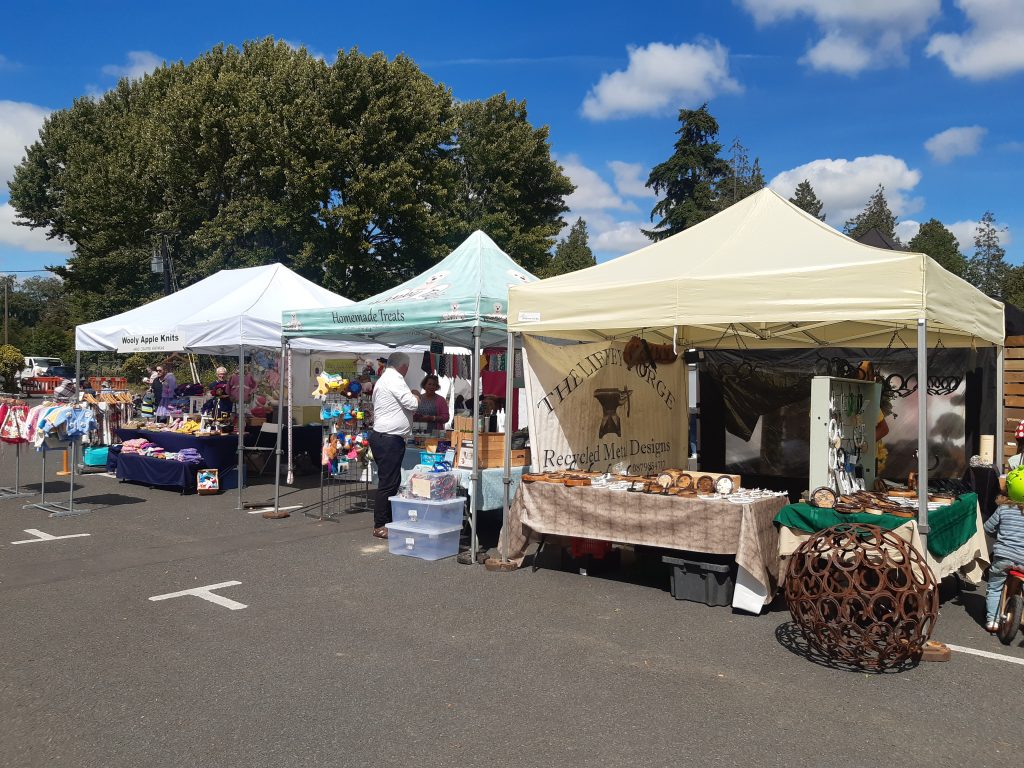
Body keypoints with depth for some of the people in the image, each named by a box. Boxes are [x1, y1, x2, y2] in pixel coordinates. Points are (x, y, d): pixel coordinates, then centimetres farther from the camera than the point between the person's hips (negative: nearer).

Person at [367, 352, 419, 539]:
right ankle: (379, 526, 0)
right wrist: (416, 398, 2)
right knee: (387, 483, -6)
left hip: (383, 437, 11)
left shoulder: (383, 379, 20)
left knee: (391, 482, 15)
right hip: (389, 439, -11)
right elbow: (411, 404, -18)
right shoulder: (394, 379, -13)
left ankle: (386, 522, 21)